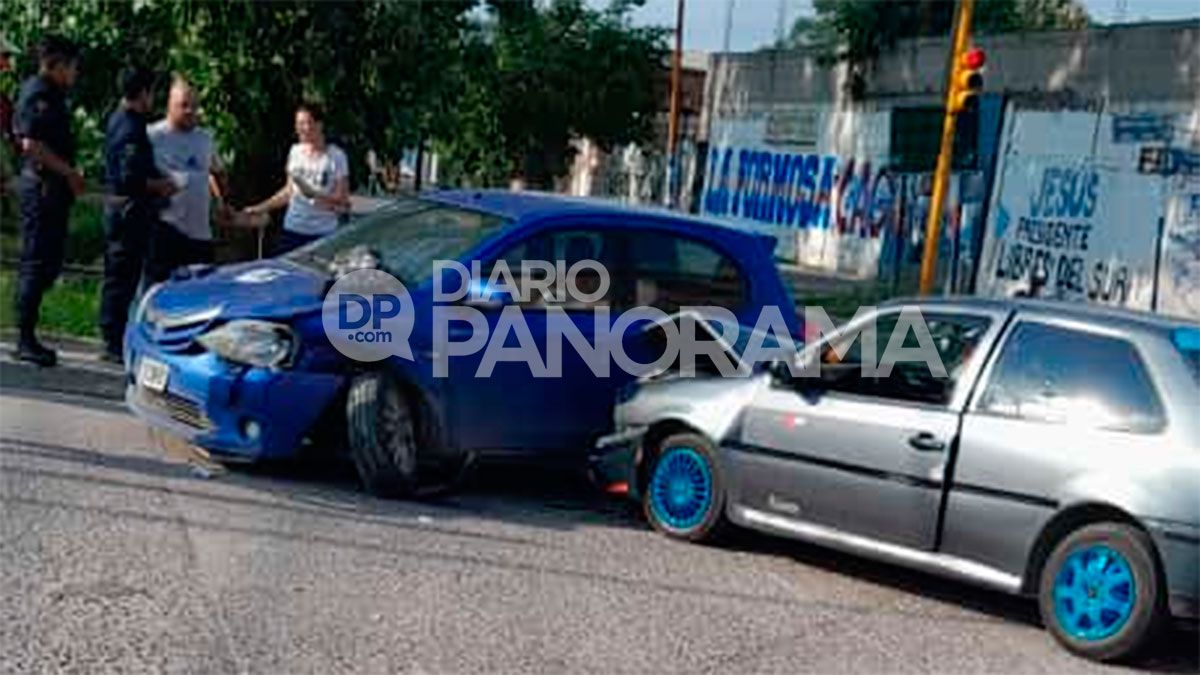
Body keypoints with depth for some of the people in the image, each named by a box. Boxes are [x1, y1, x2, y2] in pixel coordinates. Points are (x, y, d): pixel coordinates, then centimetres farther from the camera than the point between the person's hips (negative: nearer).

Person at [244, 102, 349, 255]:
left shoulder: (336, 156, -6)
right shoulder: (295, 152, 9)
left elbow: (343, 202, -7)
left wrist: (313, 194, -21)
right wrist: (261, 208, 15)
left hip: (322, 235, -4)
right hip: (292, 230, 4)